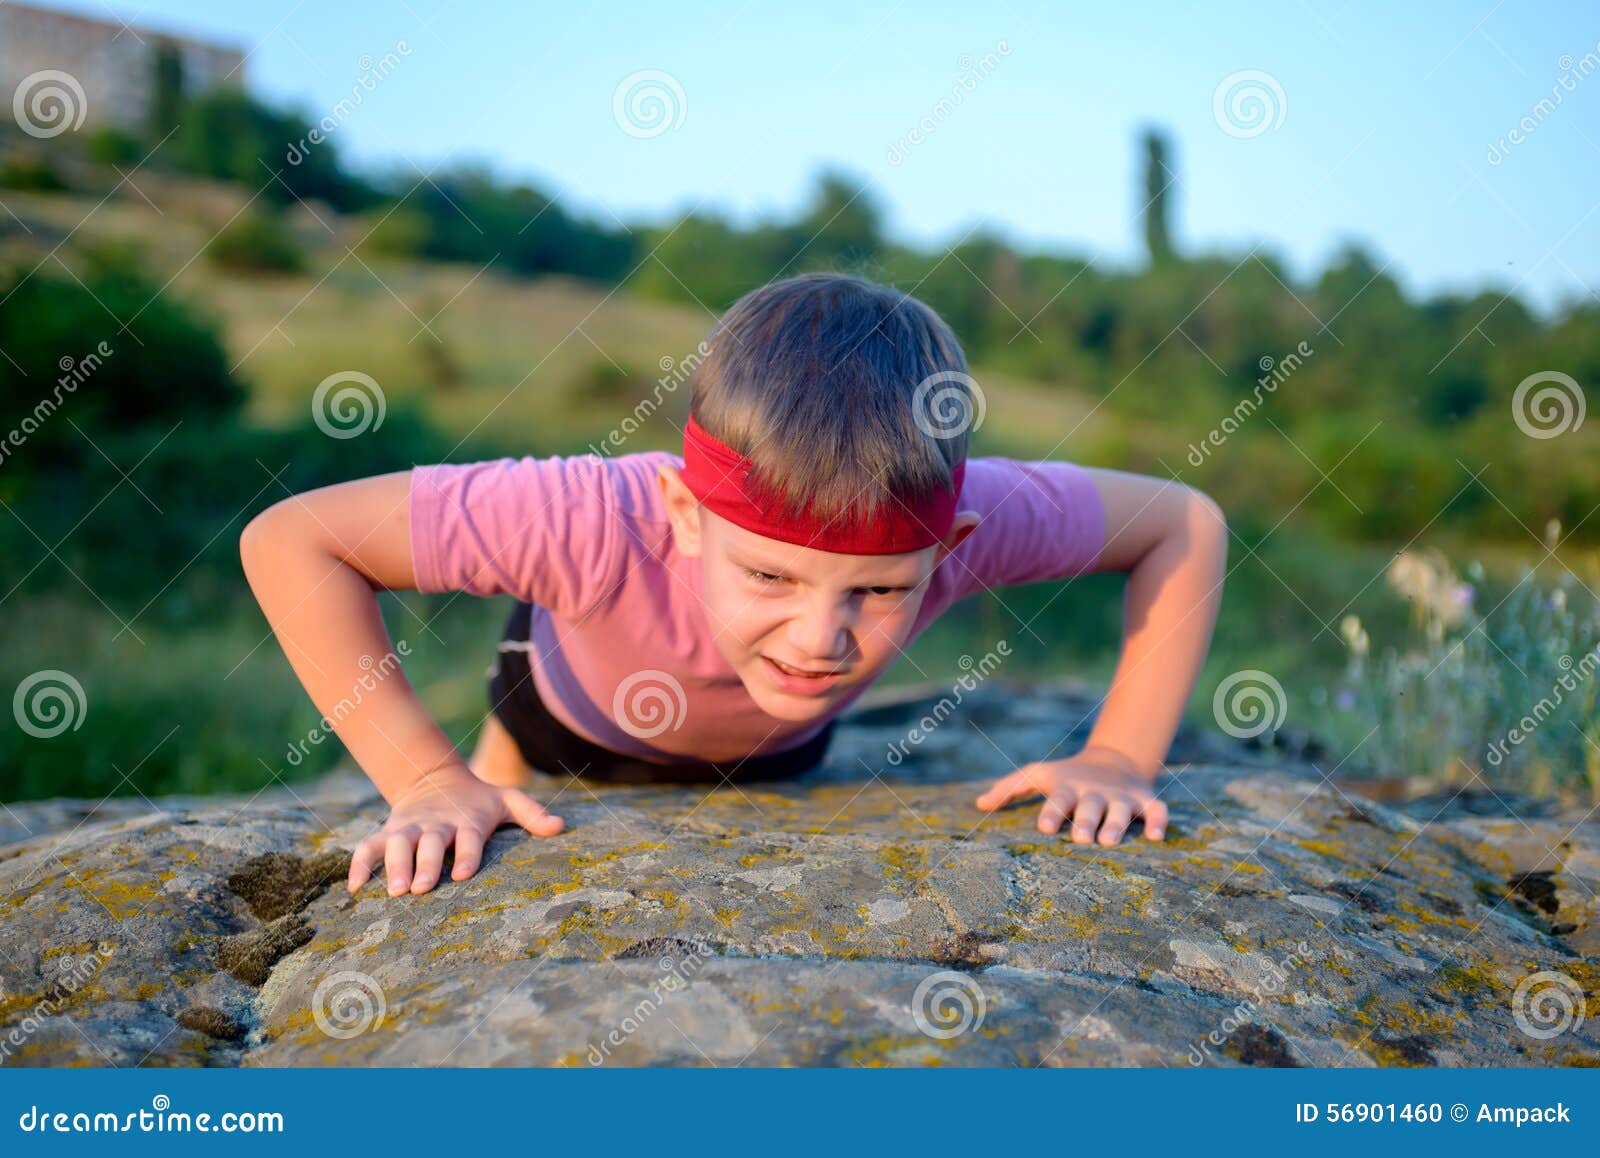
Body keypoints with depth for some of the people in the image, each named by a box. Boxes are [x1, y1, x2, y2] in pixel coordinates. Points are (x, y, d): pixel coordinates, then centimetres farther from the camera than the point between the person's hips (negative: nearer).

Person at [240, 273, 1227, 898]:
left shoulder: (975, 517, -43)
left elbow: (1187, 526, -25)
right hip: (579, 722, -2)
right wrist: (428, 778, -41)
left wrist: (1119, 760, -32)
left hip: (777, 752, 2)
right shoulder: (599, 522, -50)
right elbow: (288, 541, -40)